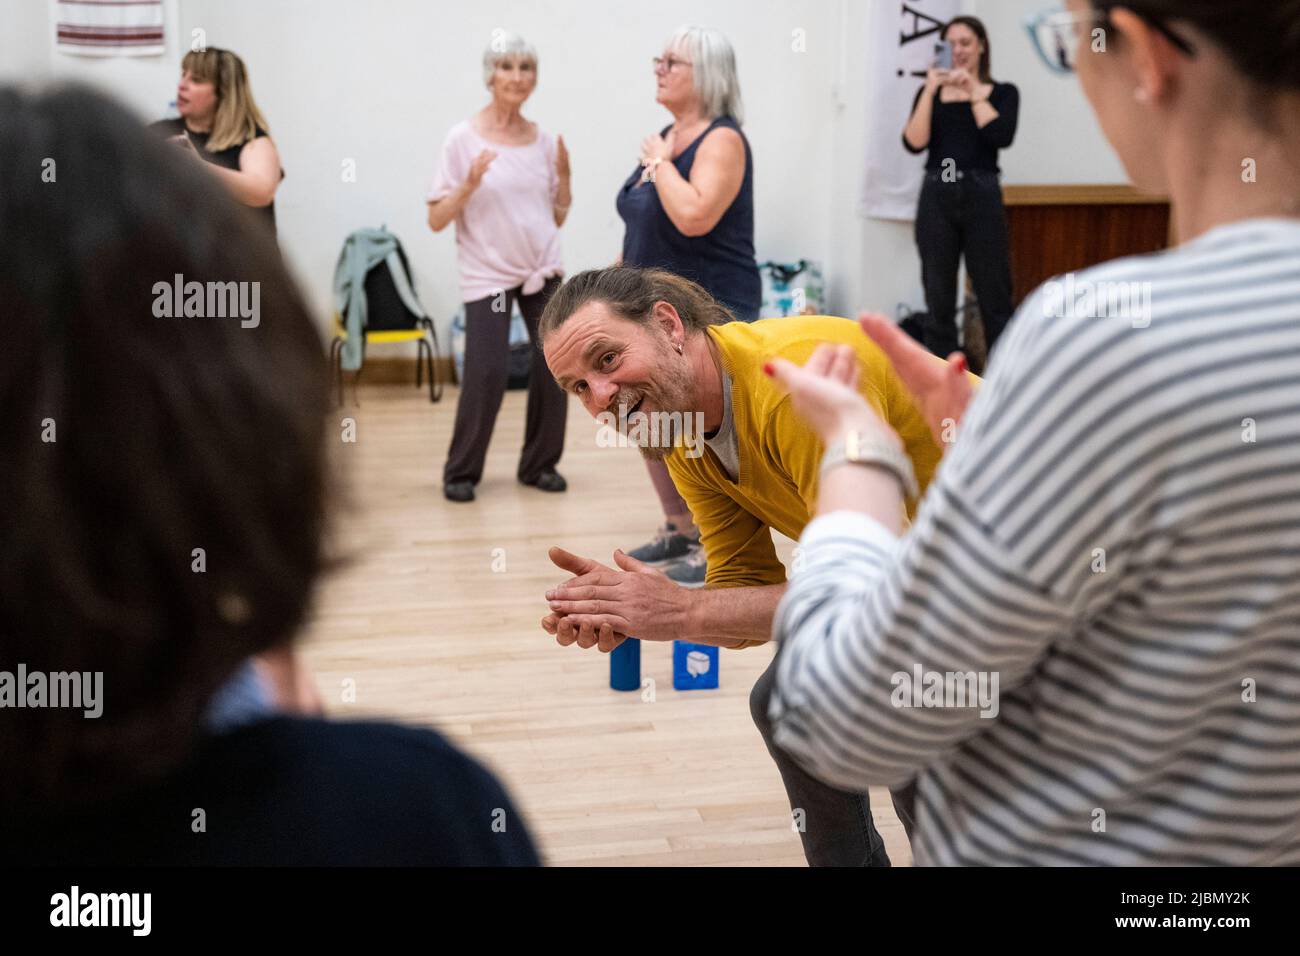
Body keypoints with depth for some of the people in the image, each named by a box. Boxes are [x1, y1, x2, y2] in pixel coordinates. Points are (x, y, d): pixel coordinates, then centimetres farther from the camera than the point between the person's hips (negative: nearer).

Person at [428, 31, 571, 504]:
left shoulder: (544, 140, 4)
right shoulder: (462, 138, -8)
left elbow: (557, 218, 11)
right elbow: (436, 220, -9)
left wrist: (564, 176, -3)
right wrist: (469, 185, -23)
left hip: (542, 270, 4)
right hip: (488, 274, -4)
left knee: (555, 366, 1)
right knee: (487, 374, -10)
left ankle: (539, 463, 19)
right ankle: (461, 471, 8)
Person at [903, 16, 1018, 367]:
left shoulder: (1002, 92, 8)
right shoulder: (931, 92, 11)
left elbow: (1002, 136, -11)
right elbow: (914, 142, -4)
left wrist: (974, 91, -5)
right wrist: (930, 91, -7)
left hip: (981, 196, -1)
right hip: (936, 197, 2)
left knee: (994, 297, 0)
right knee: (938, 299, 4)